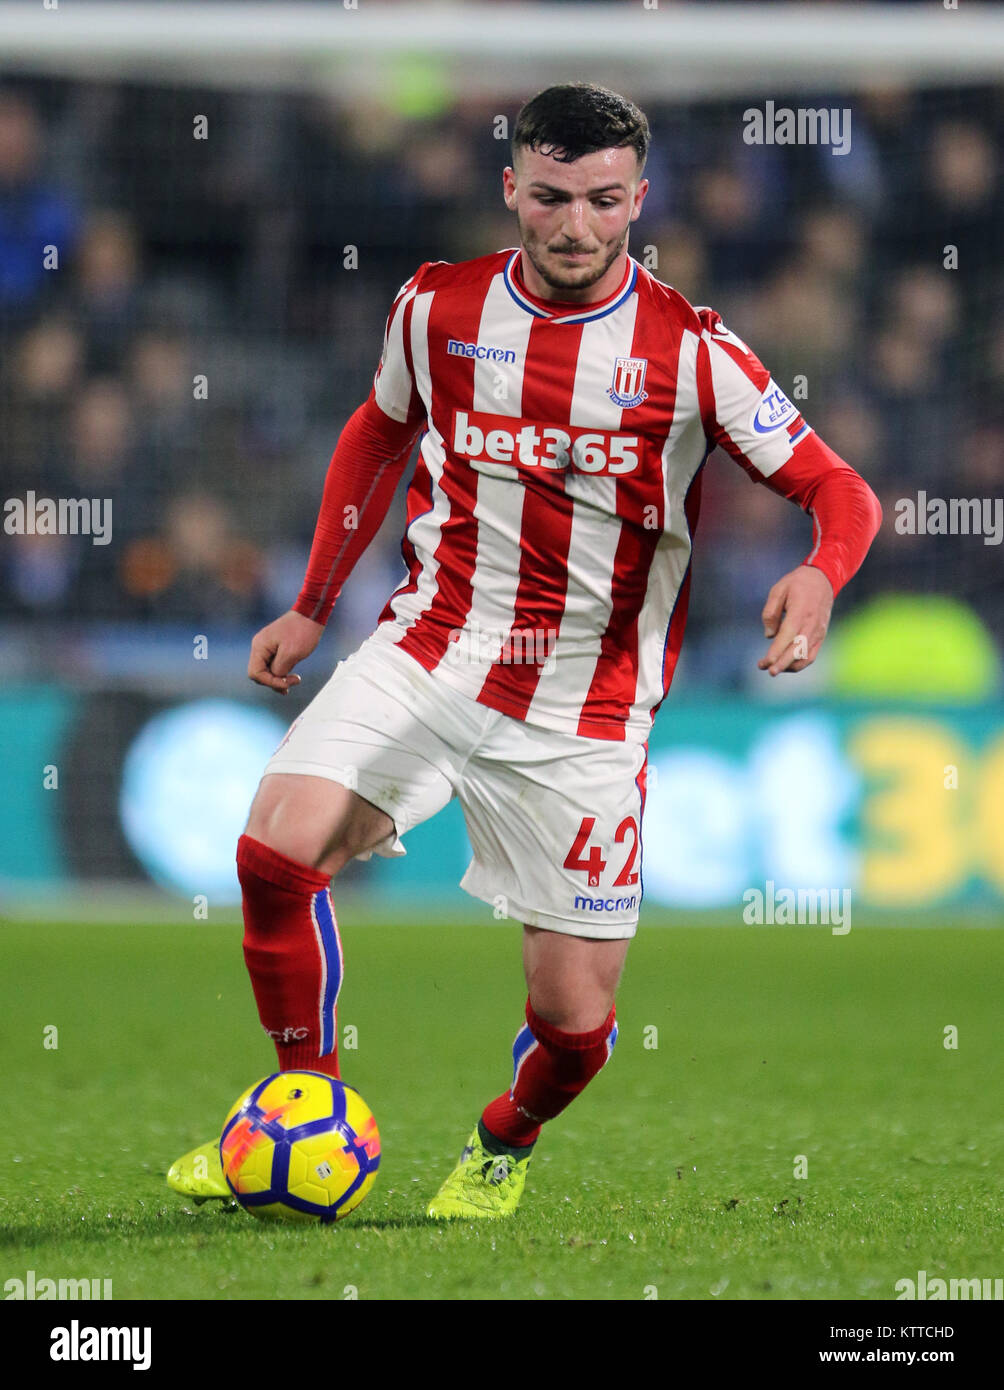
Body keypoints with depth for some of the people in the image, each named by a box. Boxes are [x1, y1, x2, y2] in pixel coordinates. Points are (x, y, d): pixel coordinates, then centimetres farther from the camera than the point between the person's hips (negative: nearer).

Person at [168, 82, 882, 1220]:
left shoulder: (690, 351, -8)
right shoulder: (437, 308, 0)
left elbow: (840, 491, -6)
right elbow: (378, 434, 20)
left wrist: (822, 572, -29)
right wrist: (313, 607, 19)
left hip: (584, 716, -2)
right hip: (429, 650, 2)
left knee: (574, 1020, -3)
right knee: (275, 853, -22)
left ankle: (504, 1145, 33)